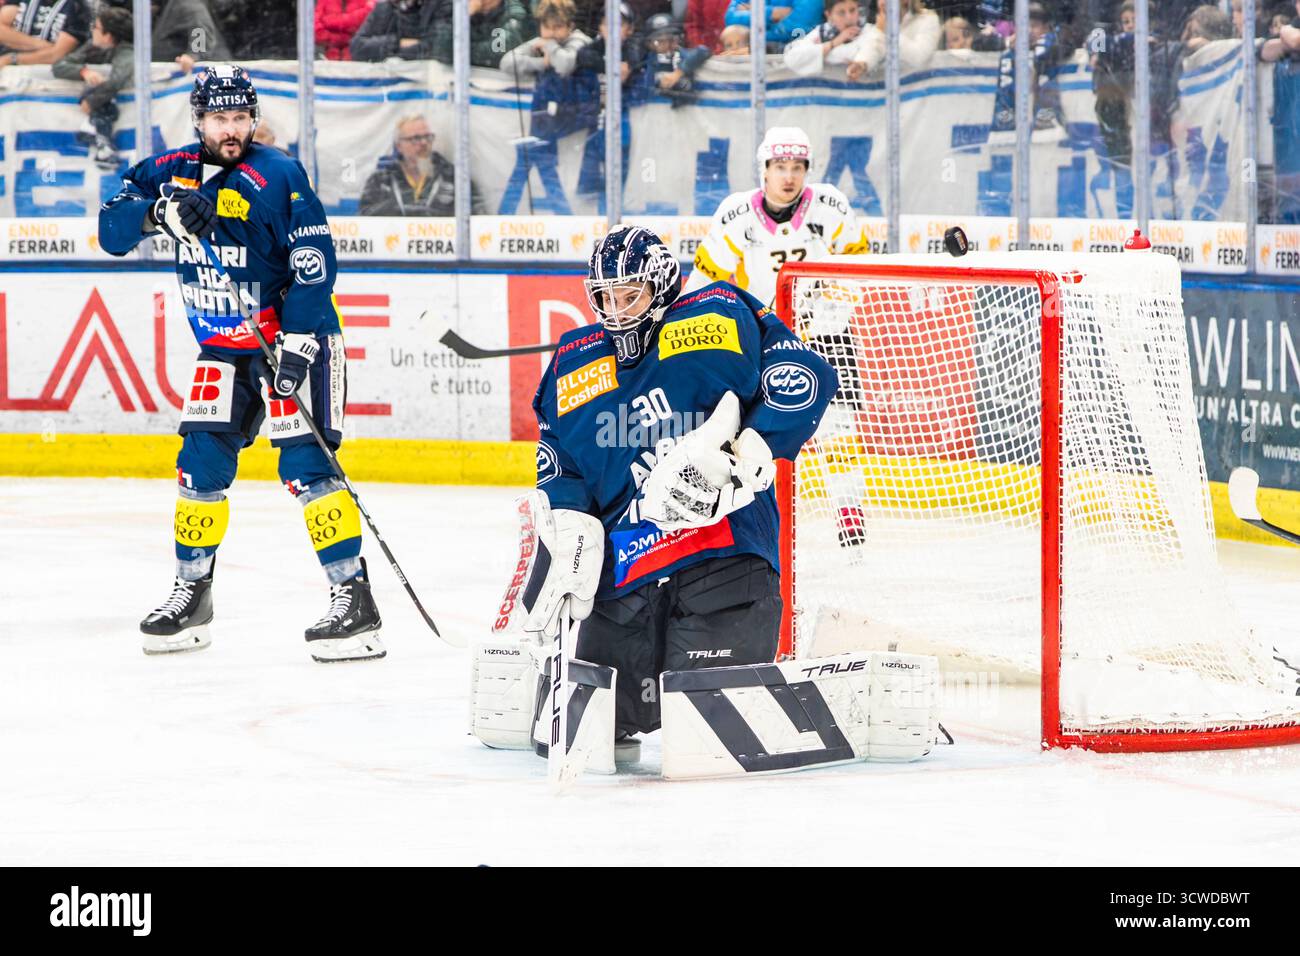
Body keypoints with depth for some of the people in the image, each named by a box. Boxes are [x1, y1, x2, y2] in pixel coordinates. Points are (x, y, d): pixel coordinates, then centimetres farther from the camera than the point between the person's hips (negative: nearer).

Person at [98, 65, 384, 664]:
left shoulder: (277, 178, -16)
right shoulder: (171, 172, 1)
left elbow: (313, 266, -19)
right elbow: (112, 229, -7)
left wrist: (297, 345, -25)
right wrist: (160, 211, -27)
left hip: (292, 335, -6)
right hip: (222, 348, 6)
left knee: (304, 464, -15)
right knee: (200, 463, 3)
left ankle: (354, 598, -16)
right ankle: (192, 593, 17)